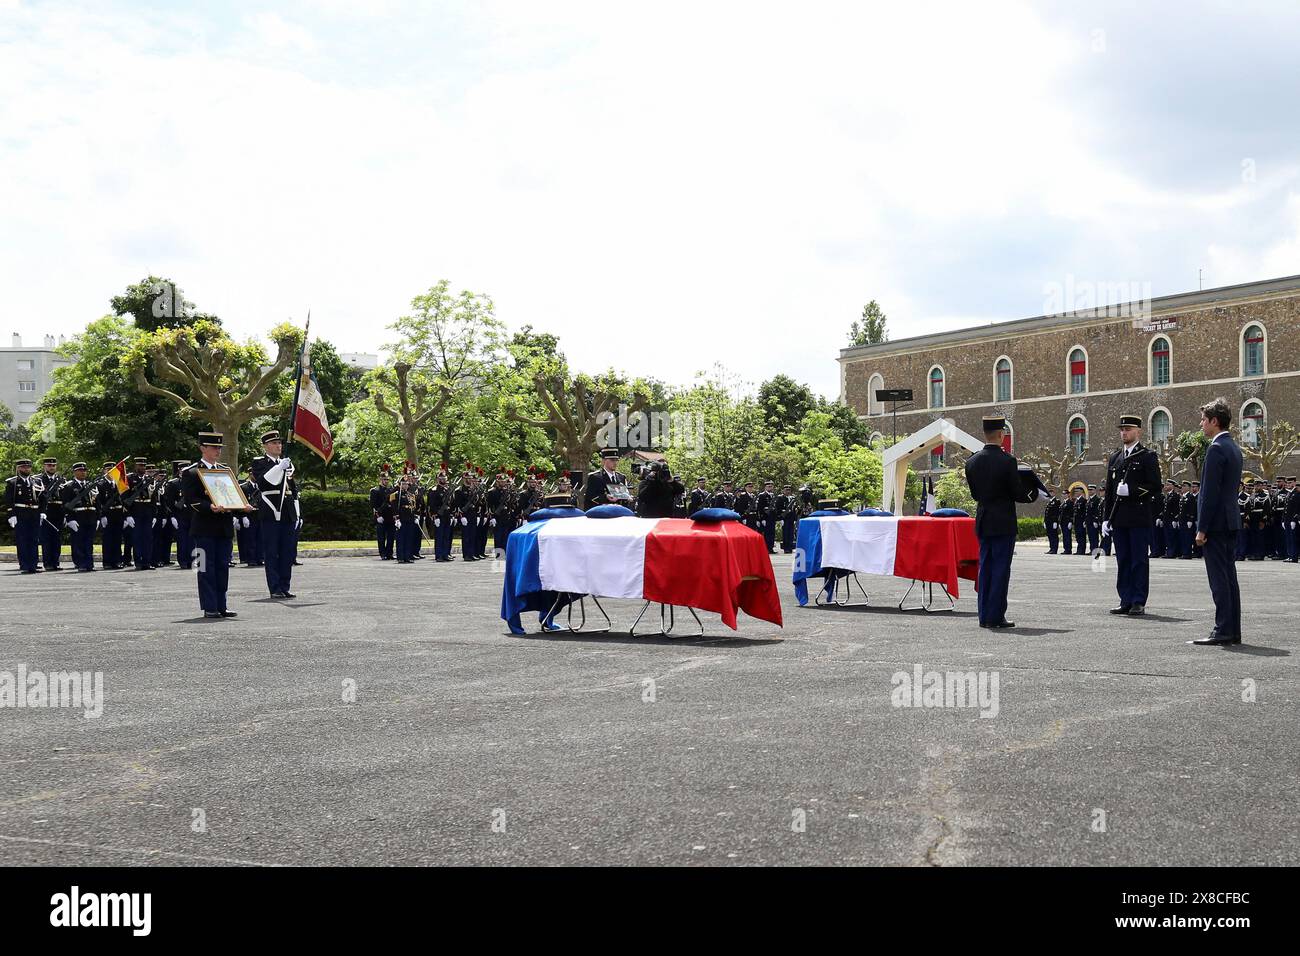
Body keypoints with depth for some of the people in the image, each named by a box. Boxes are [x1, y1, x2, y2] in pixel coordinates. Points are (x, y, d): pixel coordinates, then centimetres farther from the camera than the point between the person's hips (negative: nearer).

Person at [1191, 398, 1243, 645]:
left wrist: (1202, 528, -17)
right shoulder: (1233, 448, 16)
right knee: (1228, 576, 11)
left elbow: (1210, 492, -18)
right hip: (1230, 521, 10)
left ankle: (1223, 631, -7)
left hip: (1216, 522, -10)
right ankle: (1233, 630, 14)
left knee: (1219, 578, -8)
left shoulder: (1216, 448, -14)